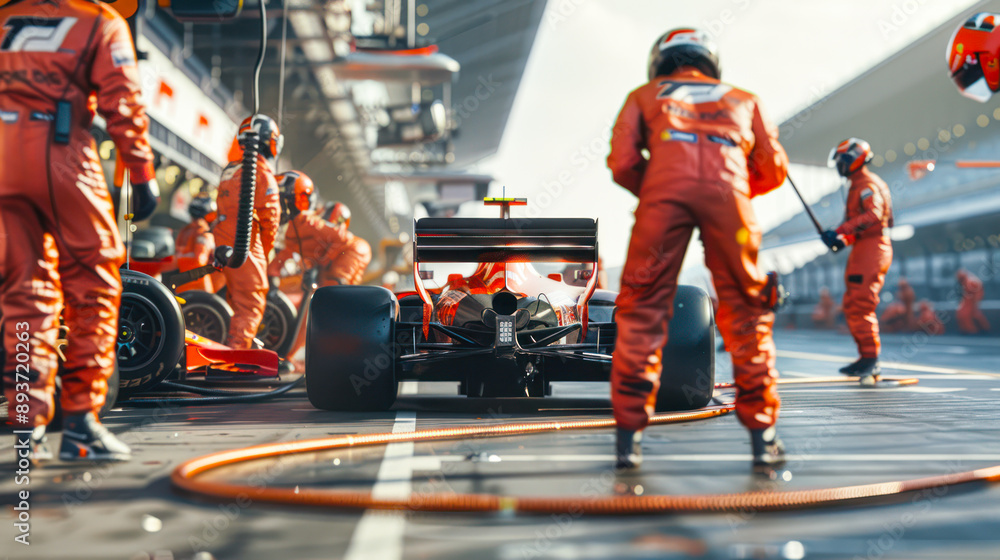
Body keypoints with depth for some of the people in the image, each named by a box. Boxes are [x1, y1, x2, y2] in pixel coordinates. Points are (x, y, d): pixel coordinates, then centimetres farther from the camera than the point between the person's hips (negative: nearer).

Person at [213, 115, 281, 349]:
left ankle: (230, 349, 28)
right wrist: (267, 249, 4)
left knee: (237, 300, 20)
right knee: (251, 305, -8)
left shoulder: (229, 170, 17)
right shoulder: (262, 172, -9)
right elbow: (269, 215, -10)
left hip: (224, 244, 9)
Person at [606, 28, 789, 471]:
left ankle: (628, 437, 2)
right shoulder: (743, 100, 35)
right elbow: (774, 169, 24)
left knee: (643, 309, 6)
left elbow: (622, 163, 15)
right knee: (745, 311, 10)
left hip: (665, 186, -1)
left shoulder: (645, 95, 31)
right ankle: (762, 436, 10)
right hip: (727, 186, 1)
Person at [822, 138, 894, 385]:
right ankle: (866, 358, 17)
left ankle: (870, 360, -16)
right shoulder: (859, 184, 23)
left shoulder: (867, 184, -9)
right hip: (864, 250, 11)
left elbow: (873, 214, -25)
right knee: (852, 305, 13)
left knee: (860, 305, -15)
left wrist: (842, 231, -29)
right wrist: (843, 238, 11)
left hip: (871, 250, -11)